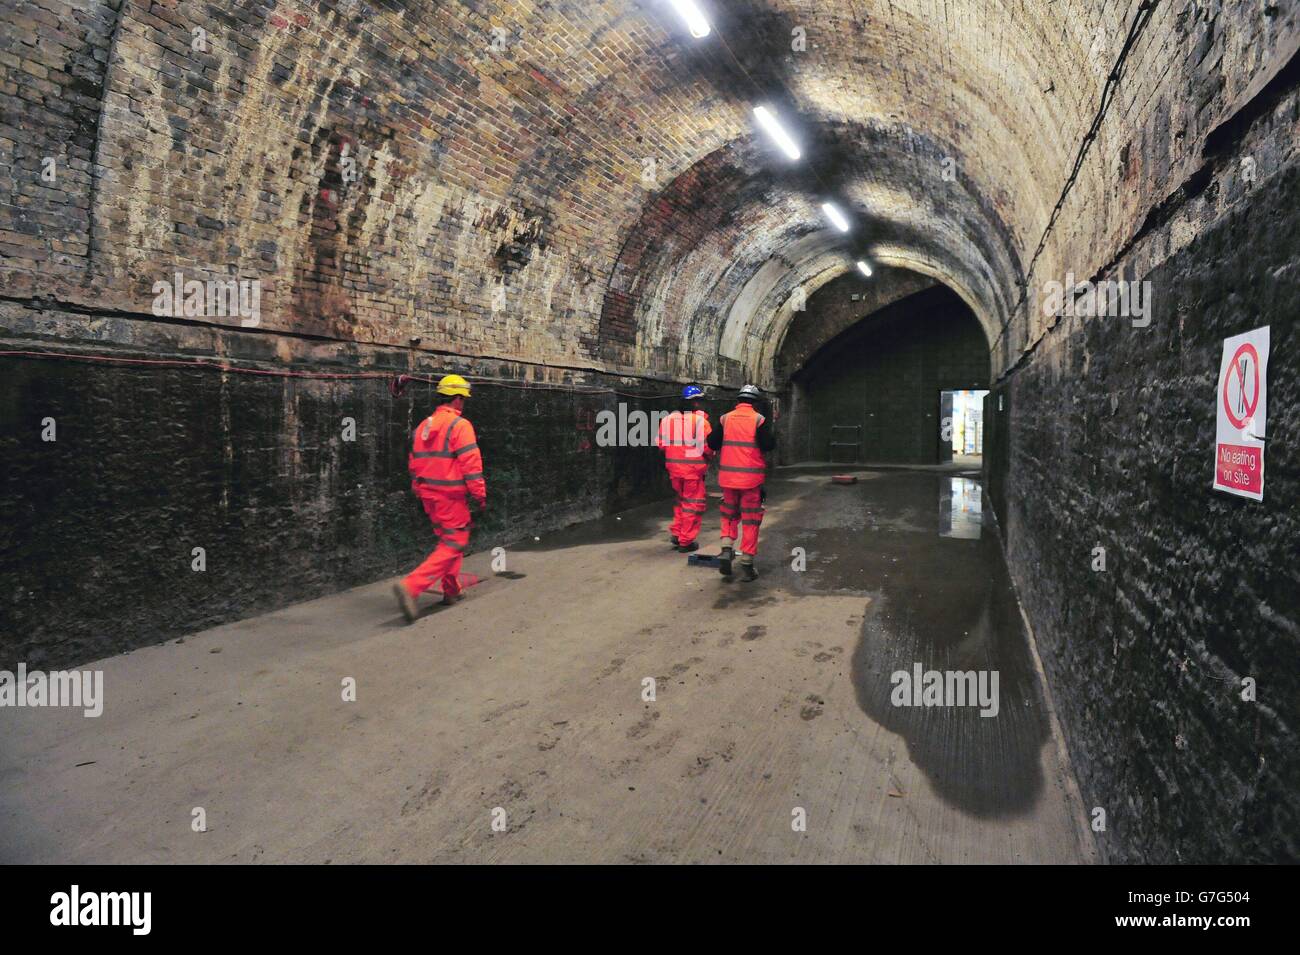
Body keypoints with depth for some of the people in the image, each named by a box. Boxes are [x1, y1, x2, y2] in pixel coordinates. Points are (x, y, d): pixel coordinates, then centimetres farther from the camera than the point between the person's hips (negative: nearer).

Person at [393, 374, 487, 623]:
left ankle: (451, 590, 27)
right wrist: (480, 497, -10)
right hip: (451, 498, -9)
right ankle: (410, 585, -17)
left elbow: (414, 464, 16)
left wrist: (420, 494, 23)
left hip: (429, 496, 9)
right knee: (453, 545, -4)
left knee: (449, 539, 22)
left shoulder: (422, 427, 13)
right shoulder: (460, 425, -12)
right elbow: (471, 465, -16)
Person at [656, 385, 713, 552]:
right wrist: (707, 457, 7)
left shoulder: (668, 419, 1)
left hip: (673, 466, 5)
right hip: (693, 468, -5)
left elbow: (661, 444, 3)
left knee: (681, 499, 25)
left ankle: (676, 533, 24)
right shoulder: (701, 420, -13)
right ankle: (685, 541, 11)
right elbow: (708, 447, -15)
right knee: (693, 504, 7)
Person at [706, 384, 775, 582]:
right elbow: (768, 445, -11)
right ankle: (747, 564, 6)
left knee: (729, 515, 20)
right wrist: (770, 435, 10)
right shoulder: (759, 420, -5)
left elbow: (712, 444, 3)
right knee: (750, 520, 5)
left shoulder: (725, 419, 3)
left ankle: (726, 549, 2)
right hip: (752, 478, -3)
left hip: (728, 477, 3)